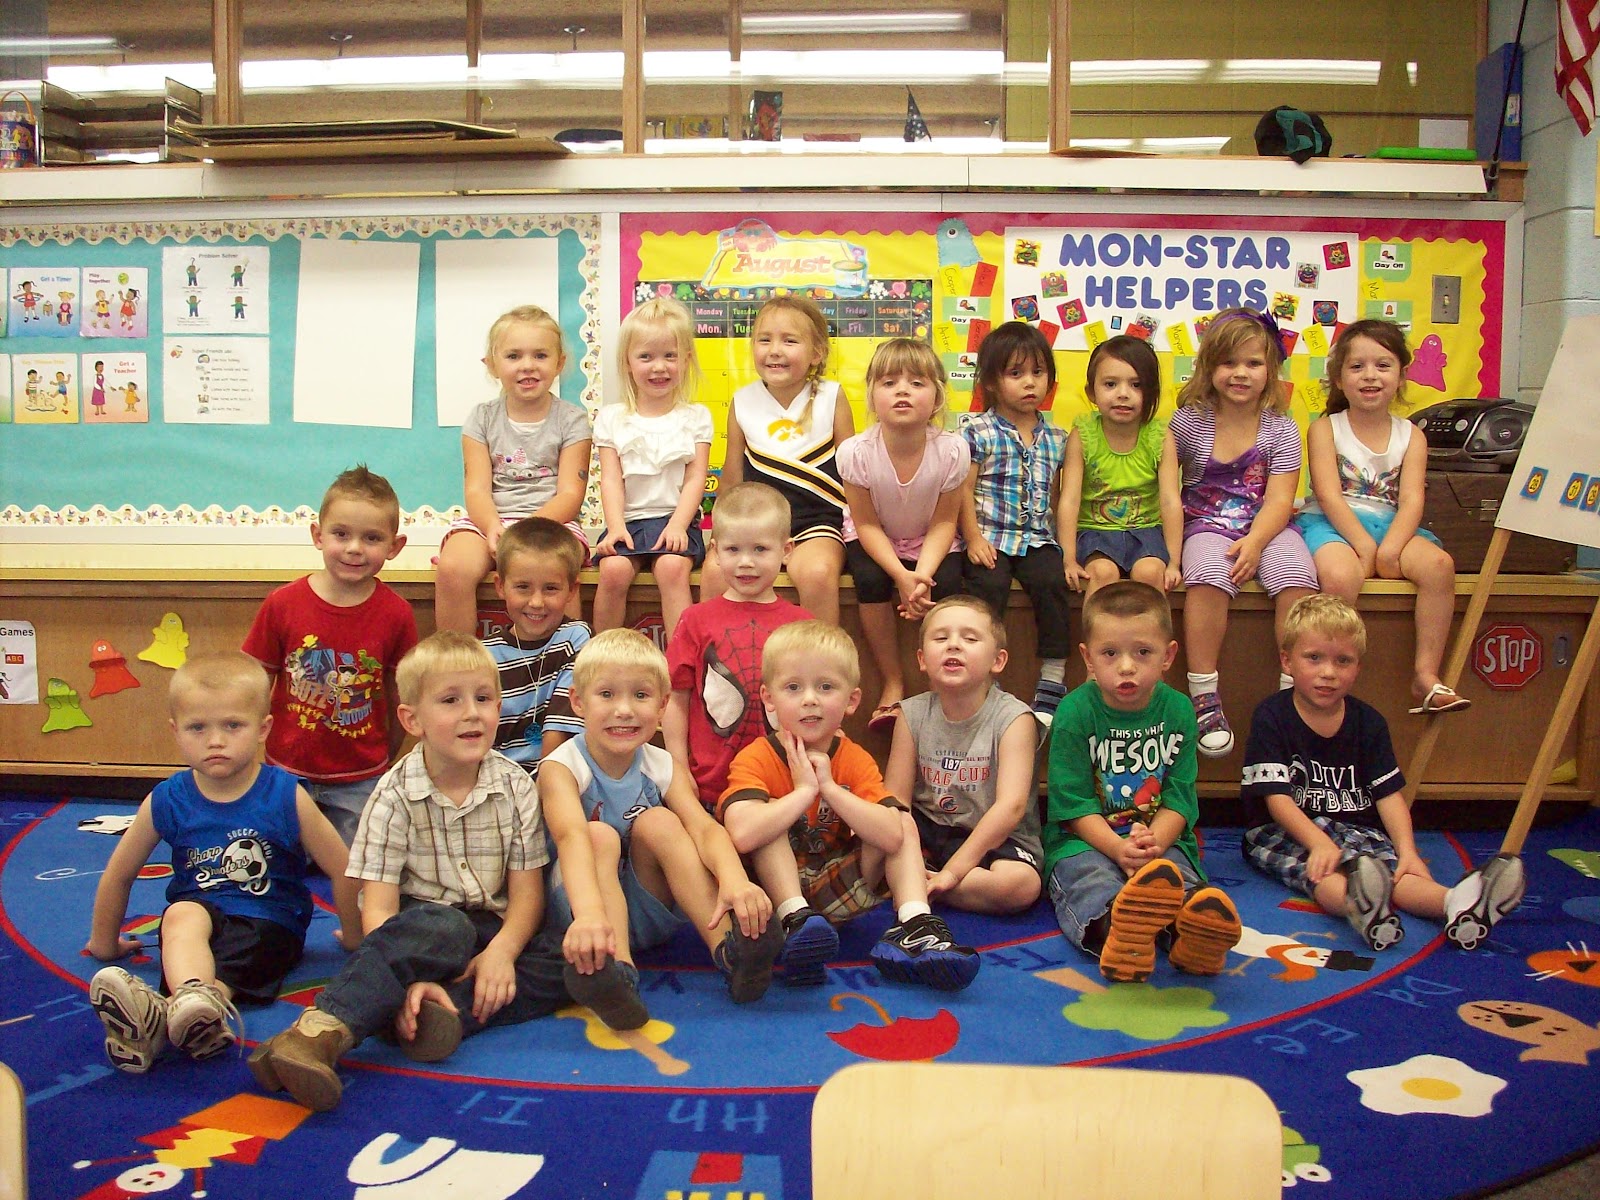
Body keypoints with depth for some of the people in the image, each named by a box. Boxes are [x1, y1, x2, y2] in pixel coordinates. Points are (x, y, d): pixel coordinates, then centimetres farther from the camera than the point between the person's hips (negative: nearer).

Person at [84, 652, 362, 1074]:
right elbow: (119, 874, 16)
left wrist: (353, 936, 12)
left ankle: (160, 1019, -61)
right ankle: (194, 1000, -61)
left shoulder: (286, 797, -7)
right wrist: (104, 943, 27)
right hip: (194, 916, 2)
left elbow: (341, 870, 2)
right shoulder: (167, 801, 0)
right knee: (183, 913, -34)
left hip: (269, 920, -1)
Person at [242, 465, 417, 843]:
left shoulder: (395, 614, -12)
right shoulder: (282, 604, -11)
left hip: (360, 781, -1)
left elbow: (402, 697, -1)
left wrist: (385, 760, 5)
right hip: (287, 771, 1)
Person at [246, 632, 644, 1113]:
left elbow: (527, 892, -2)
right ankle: (323, 1029, -50)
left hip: (495, 930, 3)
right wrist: (408, 979, -33)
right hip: (421, 928, -3)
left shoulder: (515, 785, 1)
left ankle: (448, 1011, -38)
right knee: (442, 927, -38)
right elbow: (377, 907, -15)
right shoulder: (396, 797, -7)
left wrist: (501, 951, -22)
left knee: (577, 956, -24)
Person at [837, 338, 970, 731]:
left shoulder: (952, 450, -24)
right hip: (874, 541, 0)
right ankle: (892, 685, -10)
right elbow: (867, 524, -16)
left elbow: (943, 522, -13)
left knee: (946, 585, -27)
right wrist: (902, 575, -30)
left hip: (929, 541, 1)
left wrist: (923, 574, -30)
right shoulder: (856, 451, -26)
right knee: (870, 580, -30)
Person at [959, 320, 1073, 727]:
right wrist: (974, 538, -10)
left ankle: (1053, 680, -17)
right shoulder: (978, 433, 2)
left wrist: (1065, 546, 8)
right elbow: (964, 489, -1)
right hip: (990, 538, -3)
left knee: (1051, 580, -25)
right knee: (989, 583, -30)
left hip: (1038, 537, 3)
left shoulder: (1054, 439, 15)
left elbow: (1056, 494, 18)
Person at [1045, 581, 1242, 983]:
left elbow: (1179, 798, -1)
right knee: (1088, 877, -36)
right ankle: (1112, 927, -69)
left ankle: (1195, 931, -65)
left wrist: (1154, 842, -22)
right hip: (1084, 839, -2)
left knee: (1176, 873, -33)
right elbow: (1074, 803, -8)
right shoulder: (1075, 712, -5)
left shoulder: (1177, 711, 4)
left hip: (1159, 838, 2)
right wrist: (1119, 849, -25)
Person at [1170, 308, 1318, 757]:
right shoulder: (1188, 422, 2)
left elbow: (1280, 499, -6)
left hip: (1267, 526, 1)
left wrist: (1254, 542, -23)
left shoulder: (1280, 428, 2)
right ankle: (1204, 697, -29)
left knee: (1297, 575, -29)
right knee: (1207, 577, -34)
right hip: (1208, 524, -1)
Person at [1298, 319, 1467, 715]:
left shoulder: (1410, 436, 10)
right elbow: (1329, 494, -11)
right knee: (1340, 575, -36)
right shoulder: (1325, 429, 2)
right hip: (1332, 524, -3)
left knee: (1439, 563, -26)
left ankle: (1426, 674, -18)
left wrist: (1389, 548, -22)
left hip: (1389, 525, 4)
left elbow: (1411, 500, -4)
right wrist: (1363, 545, -23)